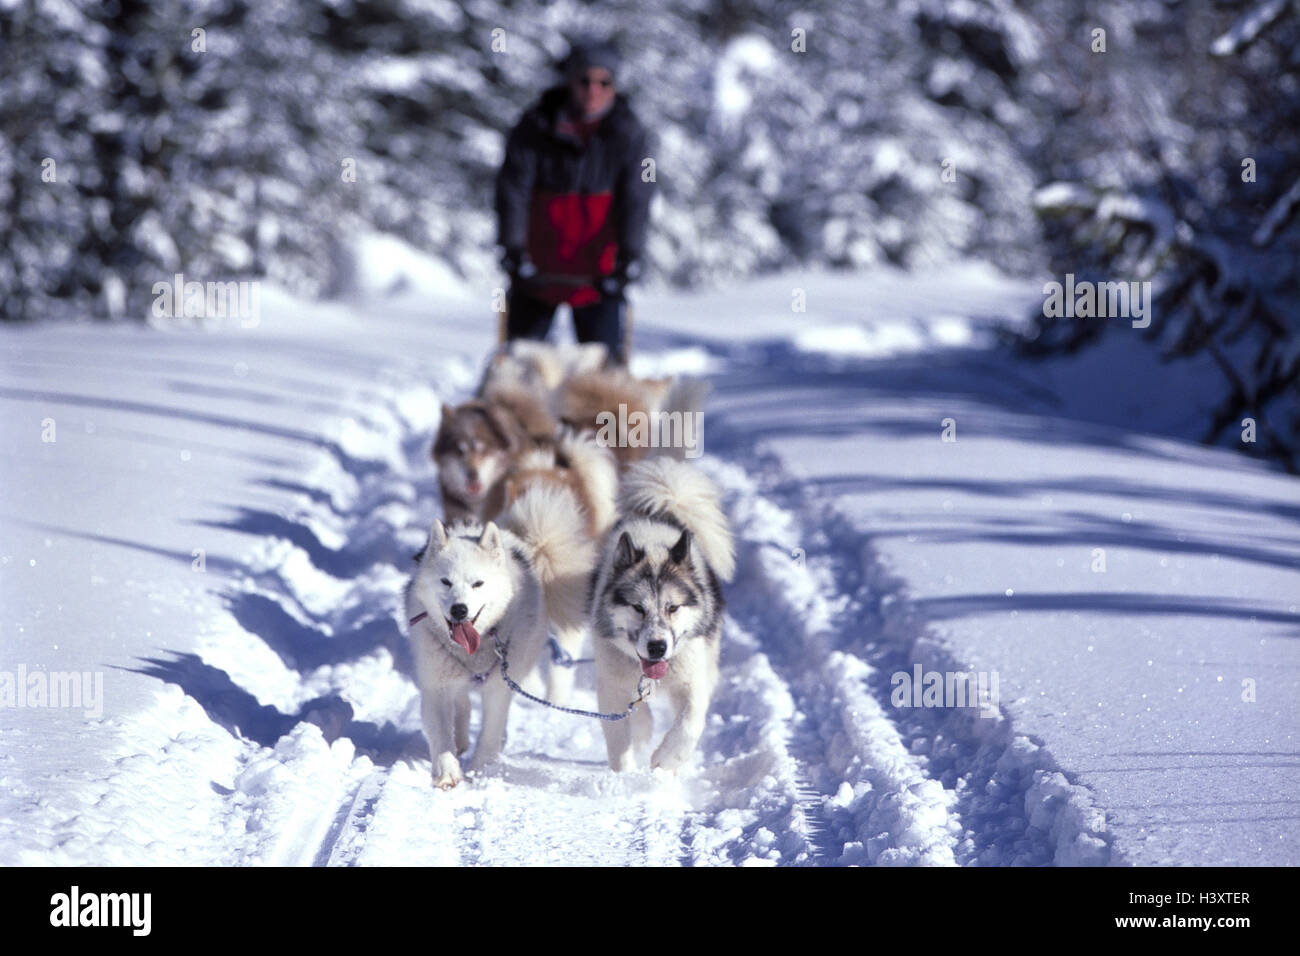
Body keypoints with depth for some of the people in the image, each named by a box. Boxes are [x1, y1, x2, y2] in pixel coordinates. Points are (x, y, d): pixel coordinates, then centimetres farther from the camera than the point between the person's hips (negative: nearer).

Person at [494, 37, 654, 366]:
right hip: (538, 269, 0)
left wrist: (629, 257, -17)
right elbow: (513, 189, -7)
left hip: (599, 271, 0)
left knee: (604, 356, -5)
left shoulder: (627, 132, -3)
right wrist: (513, 249, -15)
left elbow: (635, 199, -7)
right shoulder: (536, 127, -6)